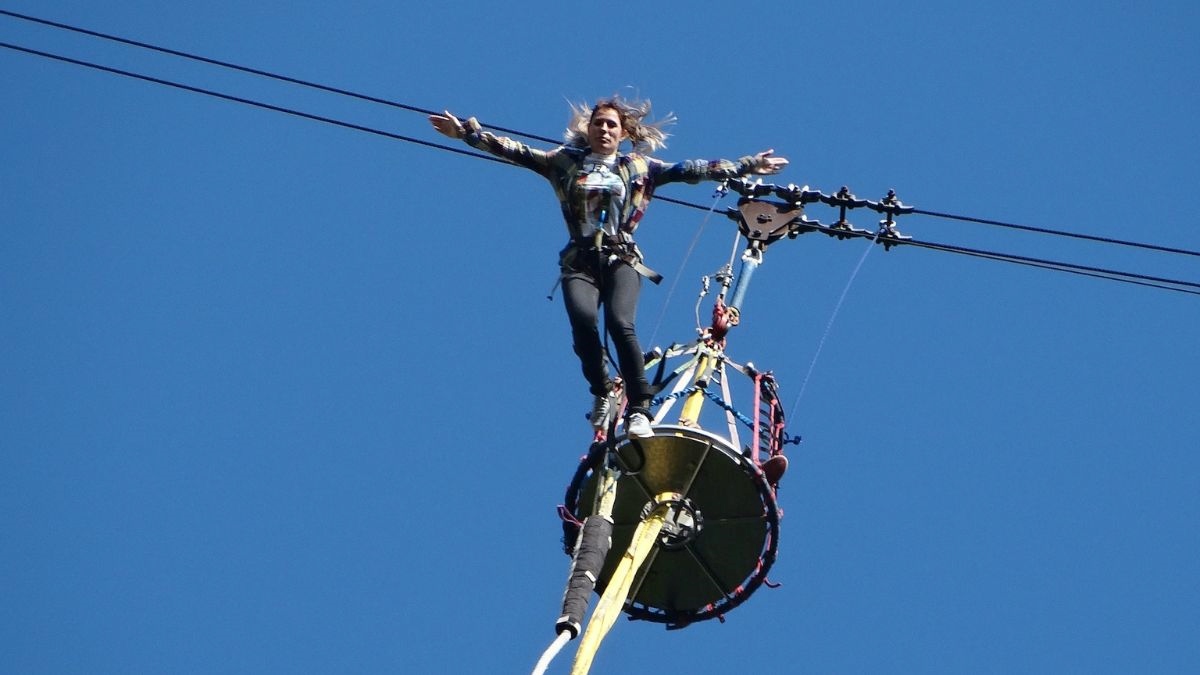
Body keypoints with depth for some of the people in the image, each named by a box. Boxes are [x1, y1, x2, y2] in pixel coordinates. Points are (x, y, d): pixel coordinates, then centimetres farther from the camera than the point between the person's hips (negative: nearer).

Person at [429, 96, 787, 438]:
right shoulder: (565, 161, 13)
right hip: (580, 260, 0)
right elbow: (515, 151, 9)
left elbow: (690, 170, 9)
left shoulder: (640, 167, 12)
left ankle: (638, 409, -20)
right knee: (583, 320, -28)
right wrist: (466, 131, 3)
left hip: (621, 259, 0)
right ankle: (601, 393, -5)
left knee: (620, 324, -27)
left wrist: (745, 167, 5)